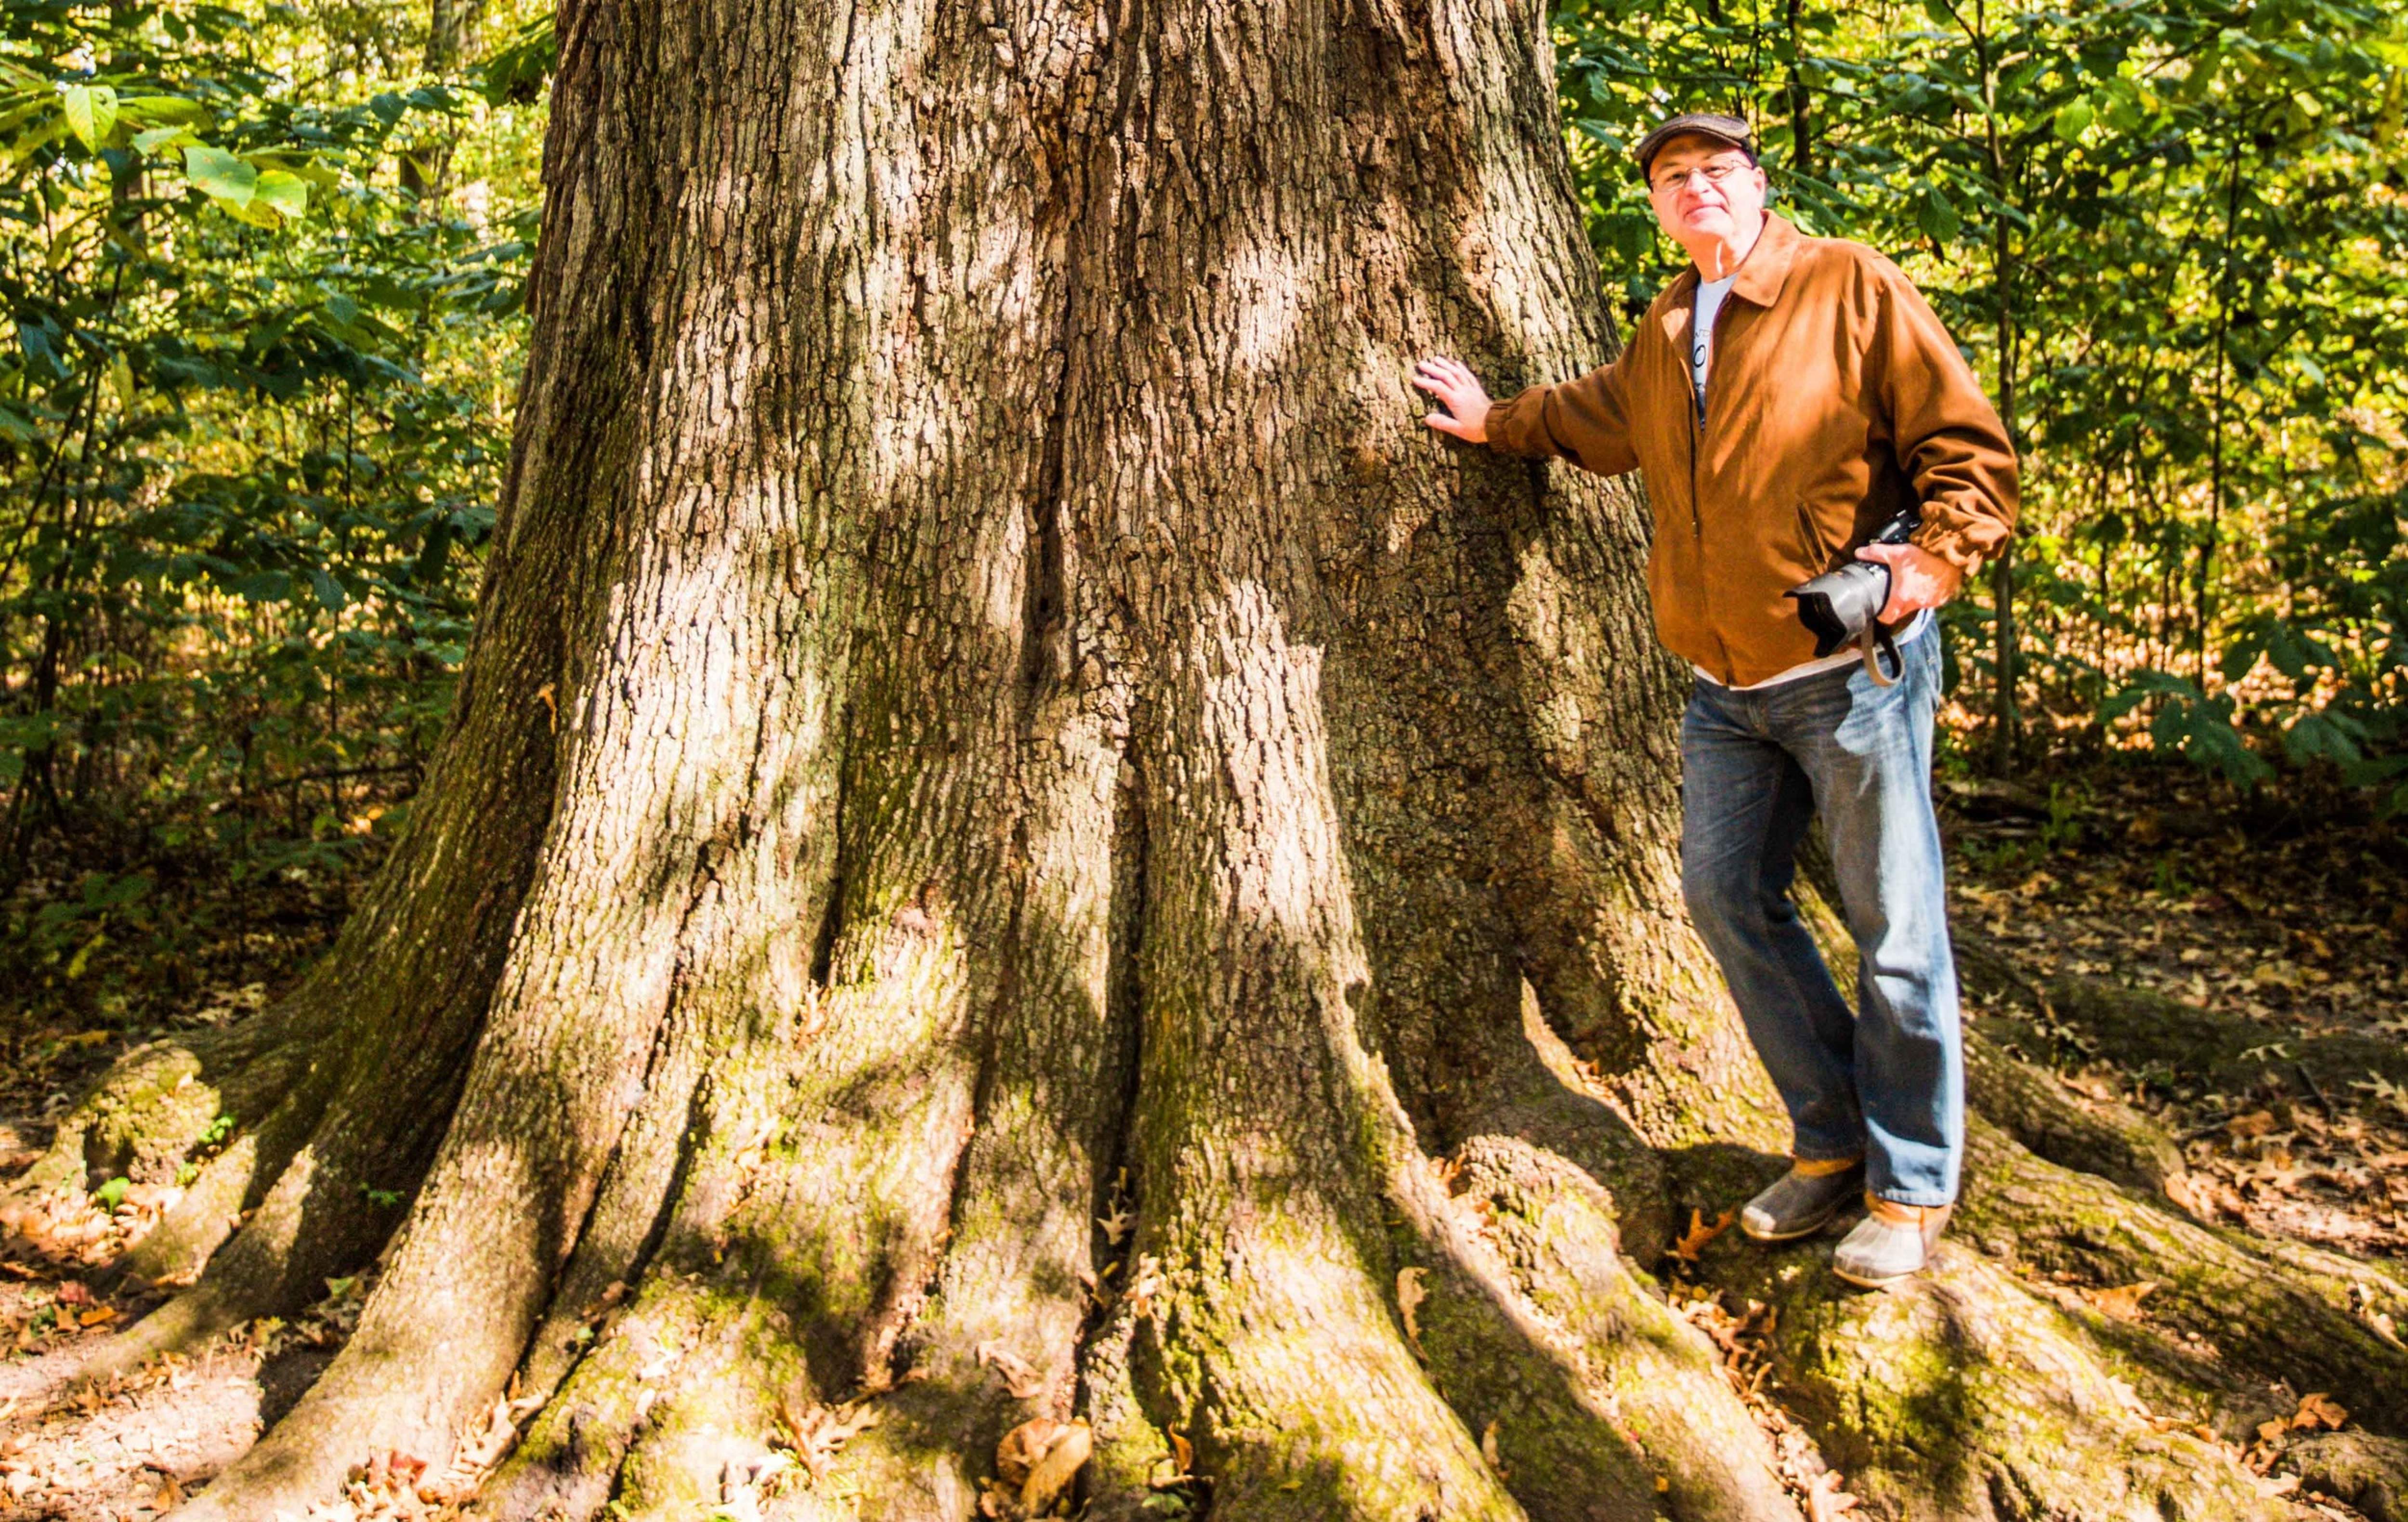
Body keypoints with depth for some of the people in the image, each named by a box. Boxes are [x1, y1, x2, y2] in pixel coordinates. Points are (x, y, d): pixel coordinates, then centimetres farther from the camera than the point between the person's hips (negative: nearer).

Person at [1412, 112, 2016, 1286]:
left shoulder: (1849, 286, -6)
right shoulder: (1661, 336, 14)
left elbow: (1968, 442, -7)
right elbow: (1595, 419, 36)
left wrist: (1938, 555, -21)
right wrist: (1495, 422, 42)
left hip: (1852, 668, -7)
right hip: (1725, 688, 7)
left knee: (1894, 930, -2)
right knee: (1728, 897, 9)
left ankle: (1909, 1189, 11)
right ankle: (1832, 1143, 24)